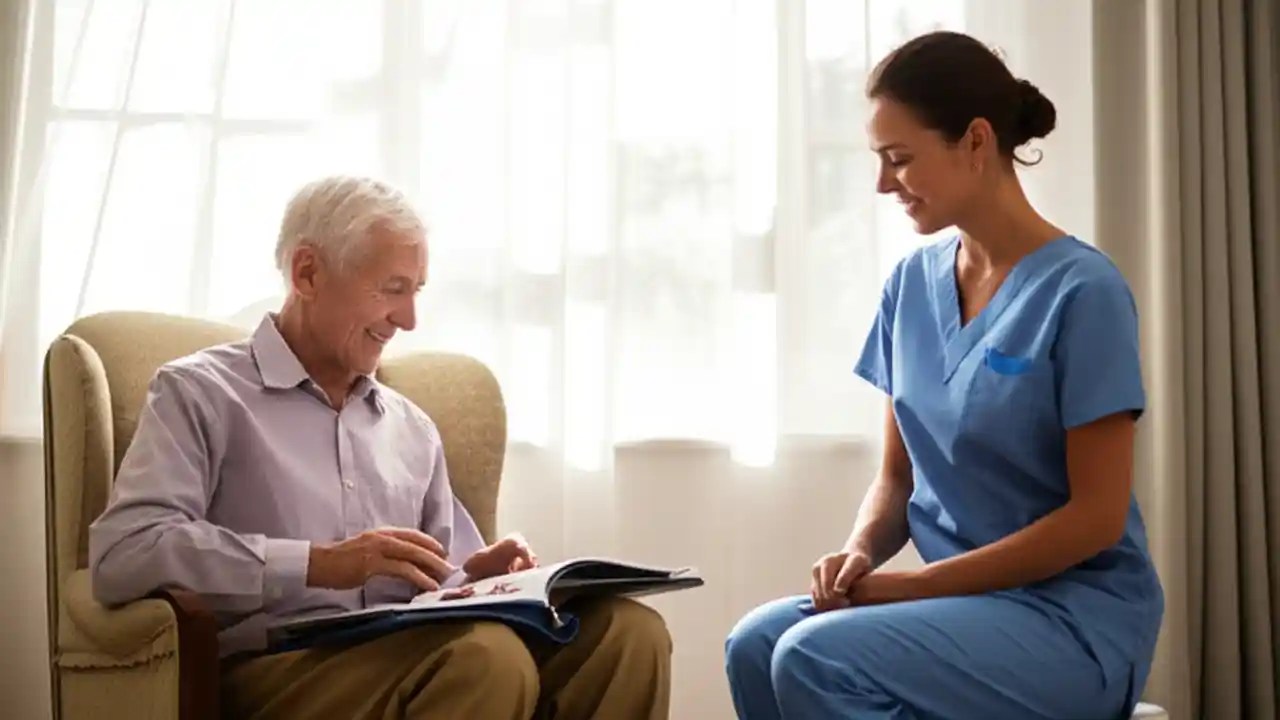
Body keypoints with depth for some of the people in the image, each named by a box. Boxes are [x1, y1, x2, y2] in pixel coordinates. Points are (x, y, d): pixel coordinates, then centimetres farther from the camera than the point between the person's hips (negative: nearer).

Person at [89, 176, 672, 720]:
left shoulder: (412, 427, 24)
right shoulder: (200, 393, 5)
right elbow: (121, 553, -11)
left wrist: (476, 578, 1)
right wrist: (317, 563, -17)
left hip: (415, 658, 6)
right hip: (279, 667, -6)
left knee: (627, 630, -23)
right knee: (488, 656, -37)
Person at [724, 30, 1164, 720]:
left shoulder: (1081, 291, -13)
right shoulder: (911, 284, 6)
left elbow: (1097, 516, -14)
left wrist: (919, 582, -16)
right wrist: (862, 552, -10)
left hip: (1075, 614, -6)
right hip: (956, 597, 6)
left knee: (816, 659, -28)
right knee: (756, 644, -22)